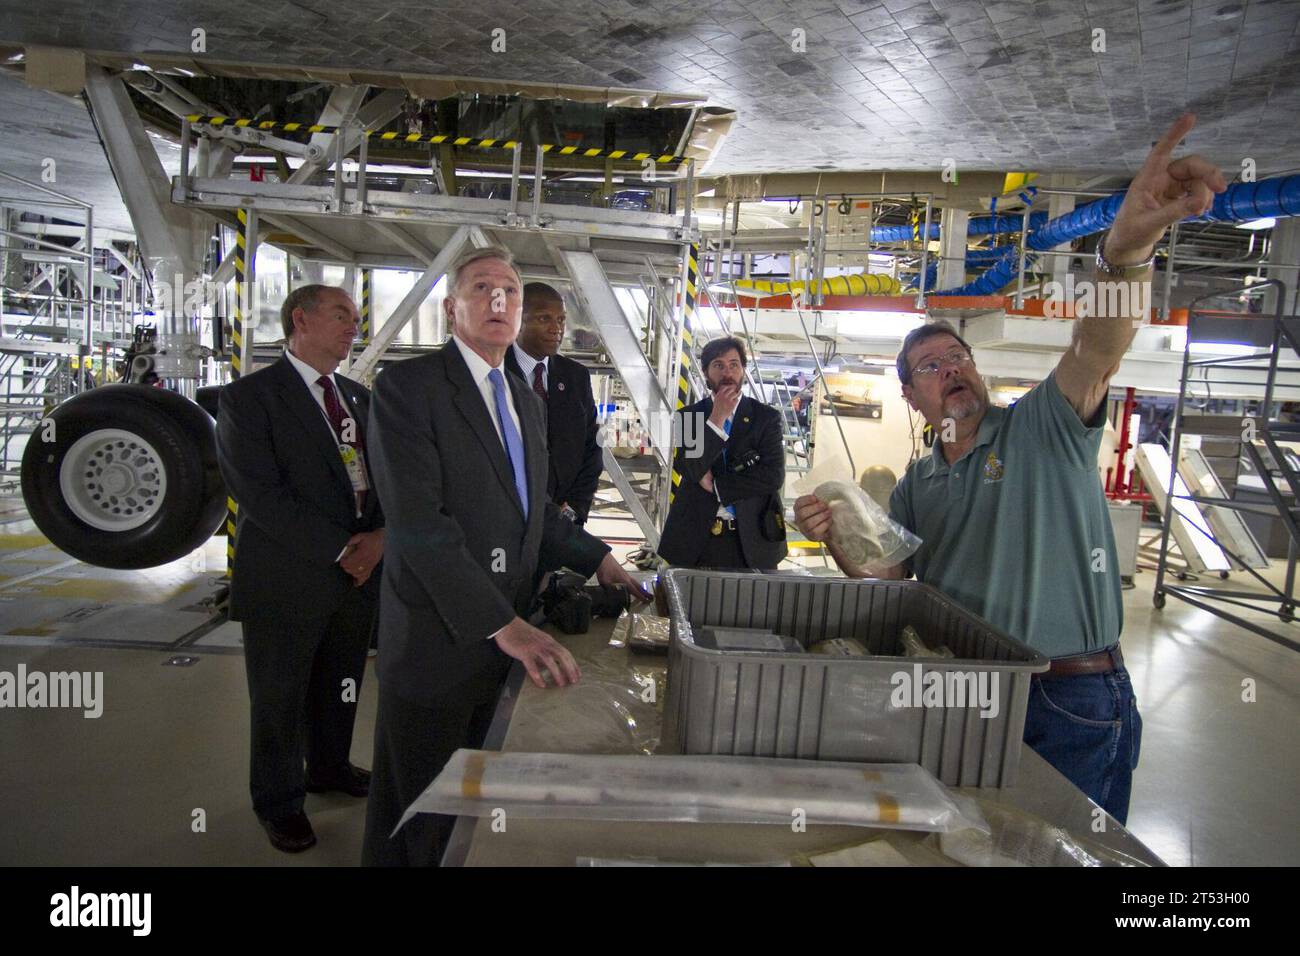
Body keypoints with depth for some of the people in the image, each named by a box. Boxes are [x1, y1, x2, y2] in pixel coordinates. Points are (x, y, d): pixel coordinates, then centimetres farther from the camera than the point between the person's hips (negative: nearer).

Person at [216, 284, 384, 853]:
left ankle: (330, 769, 42)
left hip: (360, 571, 6)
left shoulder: (359, 398, 12)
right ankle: (279, 802, 31)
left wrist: (381, 536, -8)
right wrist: (340, 549, -19)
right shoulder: (249, 396, -9)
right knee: (280, 697, 11)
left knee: (341, 687, 18)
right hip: (287, 578, -5)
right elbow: (259, 493, -17)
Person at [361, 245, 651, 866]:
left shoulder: (526, 401, 13)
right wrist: (505, 625, -28)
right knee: (417, 821, 11)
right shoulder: (407, 386, -13)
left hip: (509, 640, 7)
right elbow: (418, 523, -23)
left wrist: (596, 559, 7)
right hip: (438, 642, -7)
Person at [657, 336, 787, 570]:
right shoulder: (688, 416, 4)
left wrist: (716, 485, -10)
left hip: (751, 537, 0)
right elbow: (690, 469, -10)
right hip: (696, 536, 0)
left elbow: (773, 476, -9)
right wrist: (717, 419, -15)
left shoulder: (767, 417, 2)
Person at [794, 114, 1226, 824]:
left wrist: (1126, 247, -44)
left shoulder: (1043, 428, -5)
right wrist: (837, 538, -10)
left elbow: (1097, 351, -24)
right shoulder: (917, 484, 10)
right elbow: (886, 574, 11)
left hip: (1073, 700, -4)